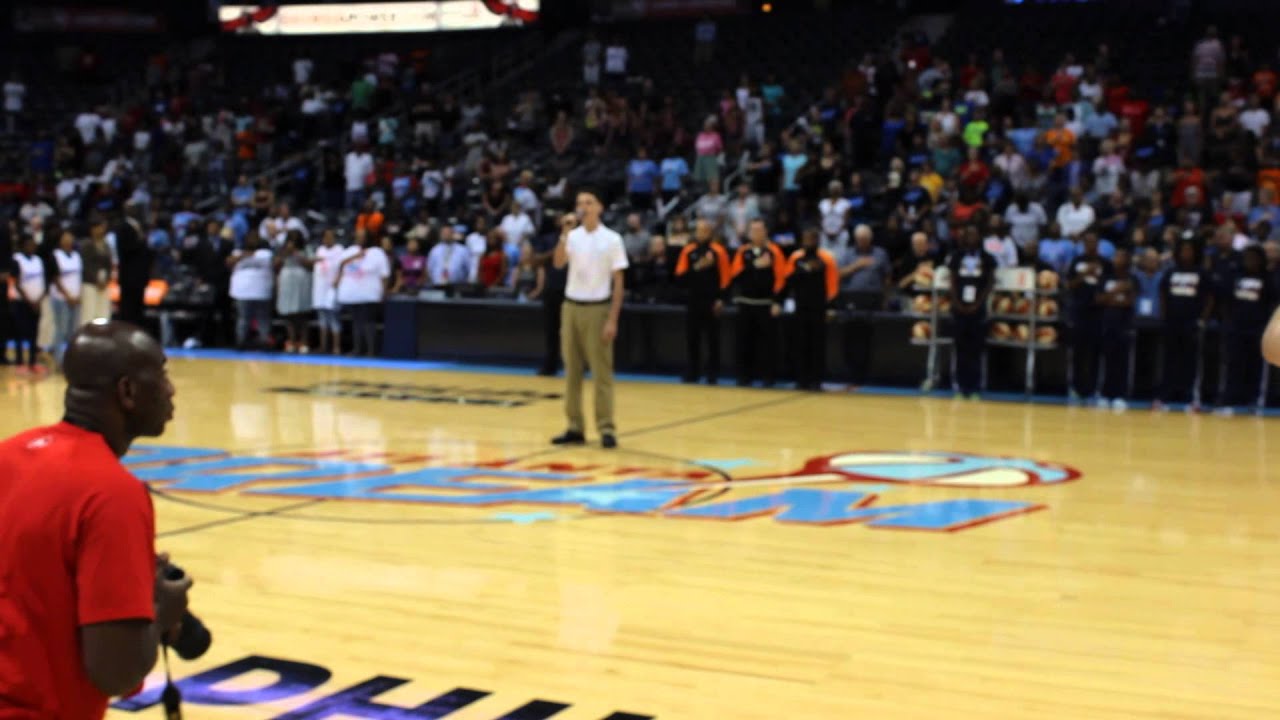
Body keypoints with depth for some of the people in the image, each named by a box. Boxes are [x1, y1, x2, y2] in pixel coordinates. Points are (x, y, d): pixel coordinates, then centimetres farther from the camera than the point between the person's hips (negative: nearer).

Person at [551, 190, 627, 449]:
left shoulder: (612, 239, -3)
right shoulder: (573, 236, 6)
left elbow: (619, 282, -4)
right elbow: (558, 263, -11)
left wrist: (612, 320, -10)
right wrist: (565, 233, -20)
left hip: (597, 308, -4)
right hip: (571, 306, 4)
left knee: (601, 372, -4)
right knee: (572, 371, 6)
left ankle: (606, 429, -2)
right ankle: (575, 428, 11)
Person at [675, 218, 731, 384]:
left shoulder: (718, 251, -2)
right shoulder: (688, 251, 7)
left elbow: (724, 277, -5)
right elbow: (680, 275, 2)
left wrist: (720, 299, -11)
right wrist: (696, 267, -13)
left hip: (711, 302, -3)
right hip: (693, 301, 3)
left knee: (713, 340, 1)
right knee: (691, 339, 6)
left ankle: (713, 376, 8)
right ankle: (691, 375, 14)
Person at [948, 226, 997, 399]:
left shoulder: (986, 258, 2)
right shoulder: (957, 256, 6)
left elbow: (990, 283, 1)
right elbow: (953, 281, 6)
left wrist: (978, 303, -9)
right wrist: (956, 302, -6)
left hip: (977, 309, -1)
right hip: (959, 308, 1)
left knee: (975, 349, -2)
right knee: (961, 349, 3)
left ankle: (974, 386, 1)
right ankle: (961, 386, 7)